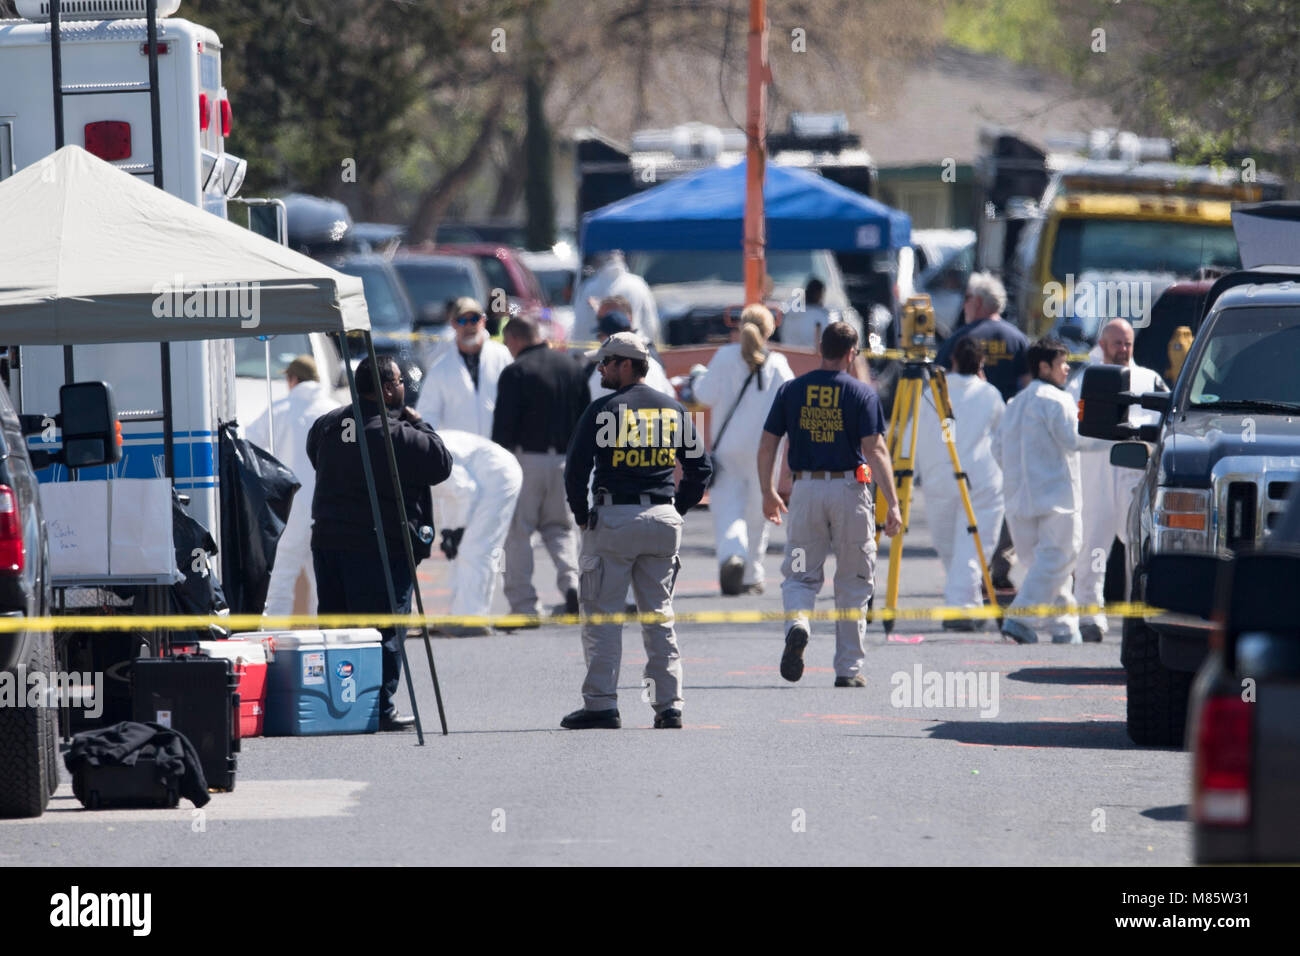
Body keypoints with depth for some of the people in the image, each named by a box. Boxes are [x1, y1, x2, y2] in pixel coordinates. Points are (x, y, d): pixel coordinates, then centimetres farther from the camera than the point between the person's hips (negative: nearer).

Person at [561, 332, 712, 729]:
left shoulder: (603, 410, -6)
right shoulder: (674, 410, 8)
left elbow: (576, 468, -9)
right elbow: (700, 466, 10)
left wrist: (581, 514, 3)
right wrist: (677, 509, 15)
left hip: (613, 518, -5)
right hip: (663, 518, 5)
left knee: (601, 615, 0)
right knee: (660, 615, 10)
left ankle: (601, 704, -5)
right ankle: (668, 705, 6)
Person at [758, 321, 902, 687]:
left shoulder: (790, 390, 3)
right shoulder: (862, 394, -4)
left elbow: (766, 446, 5)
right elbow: (875, 451, -12)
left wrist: (768, 493, 18)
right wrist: (892, 503, -13)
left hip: (805, 490, 1)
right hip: (850, 490, -1)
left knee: (800, 575, 9)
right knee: (853, 584, 10)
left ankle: (796, 622, -23)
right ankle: (849, 668, 11)